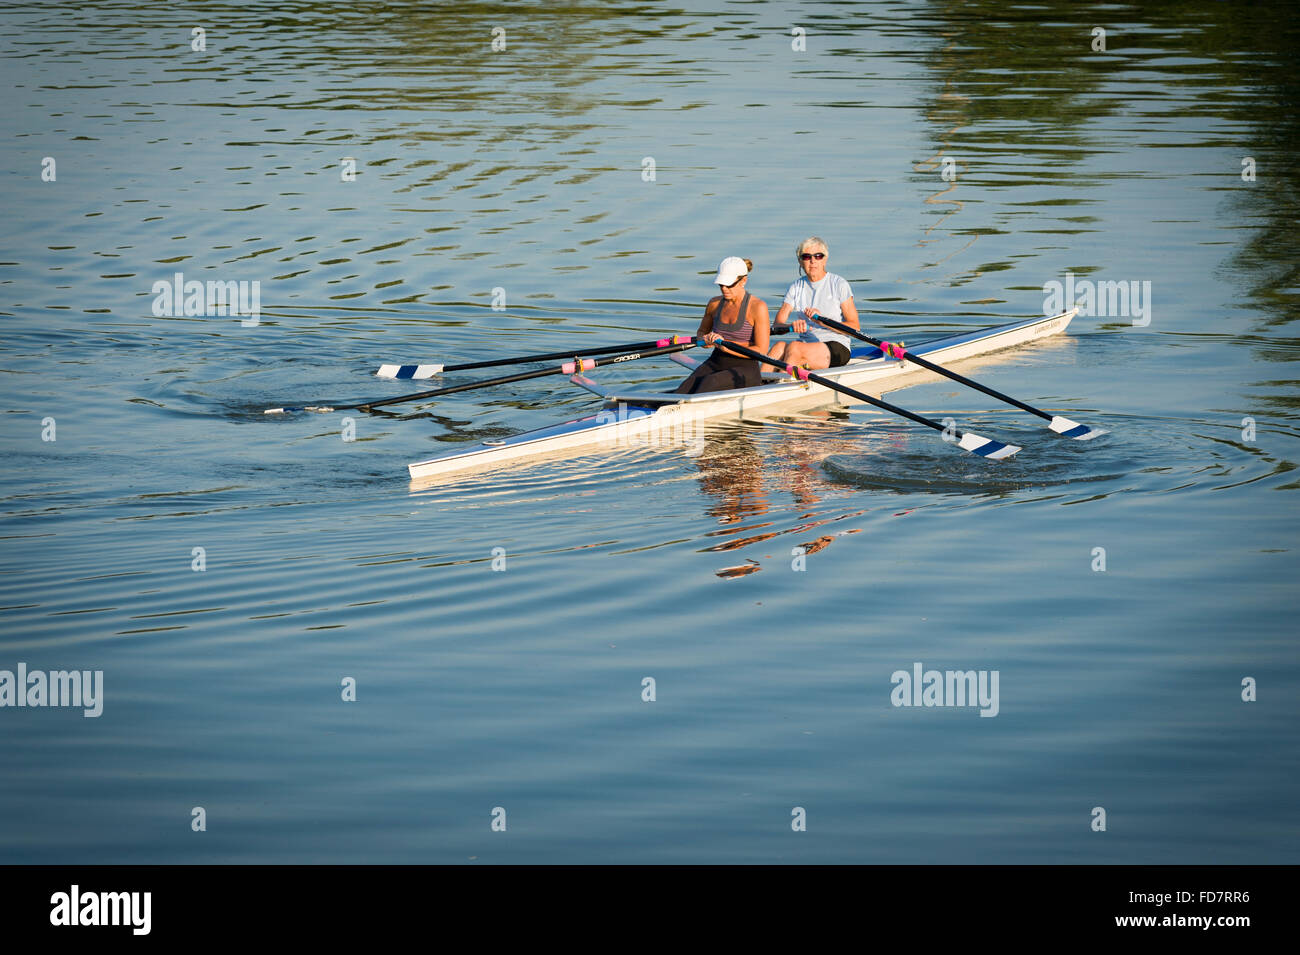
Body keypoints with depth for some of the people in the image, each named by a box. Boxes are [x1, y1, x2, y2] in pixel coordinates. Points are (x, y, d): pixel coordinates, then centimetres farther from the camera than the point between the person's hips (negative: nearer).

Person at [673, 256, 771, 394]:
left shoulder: (757, 307, -8)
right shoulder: (715, 304, 9)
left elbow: (761, 350, -13)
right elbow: (701, 332, 28)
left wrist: (726, 346, -21)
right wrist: (705, 339, 2)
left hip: (745, 370, -5)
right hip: (715, 364, 5)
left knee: (710, 382, -35)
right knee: (689, 384, -27)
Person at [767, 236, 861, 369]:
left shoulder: (839, 284, 0)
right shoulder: (797, 287, 12)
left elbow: (854, 327, -5)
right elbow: (777, 325, 2)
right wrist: (793, 326, -22)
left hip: (837, 349, -4)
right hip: (805, 345, 4)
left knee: (794, 347, -33)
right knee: (779, 346, -30)